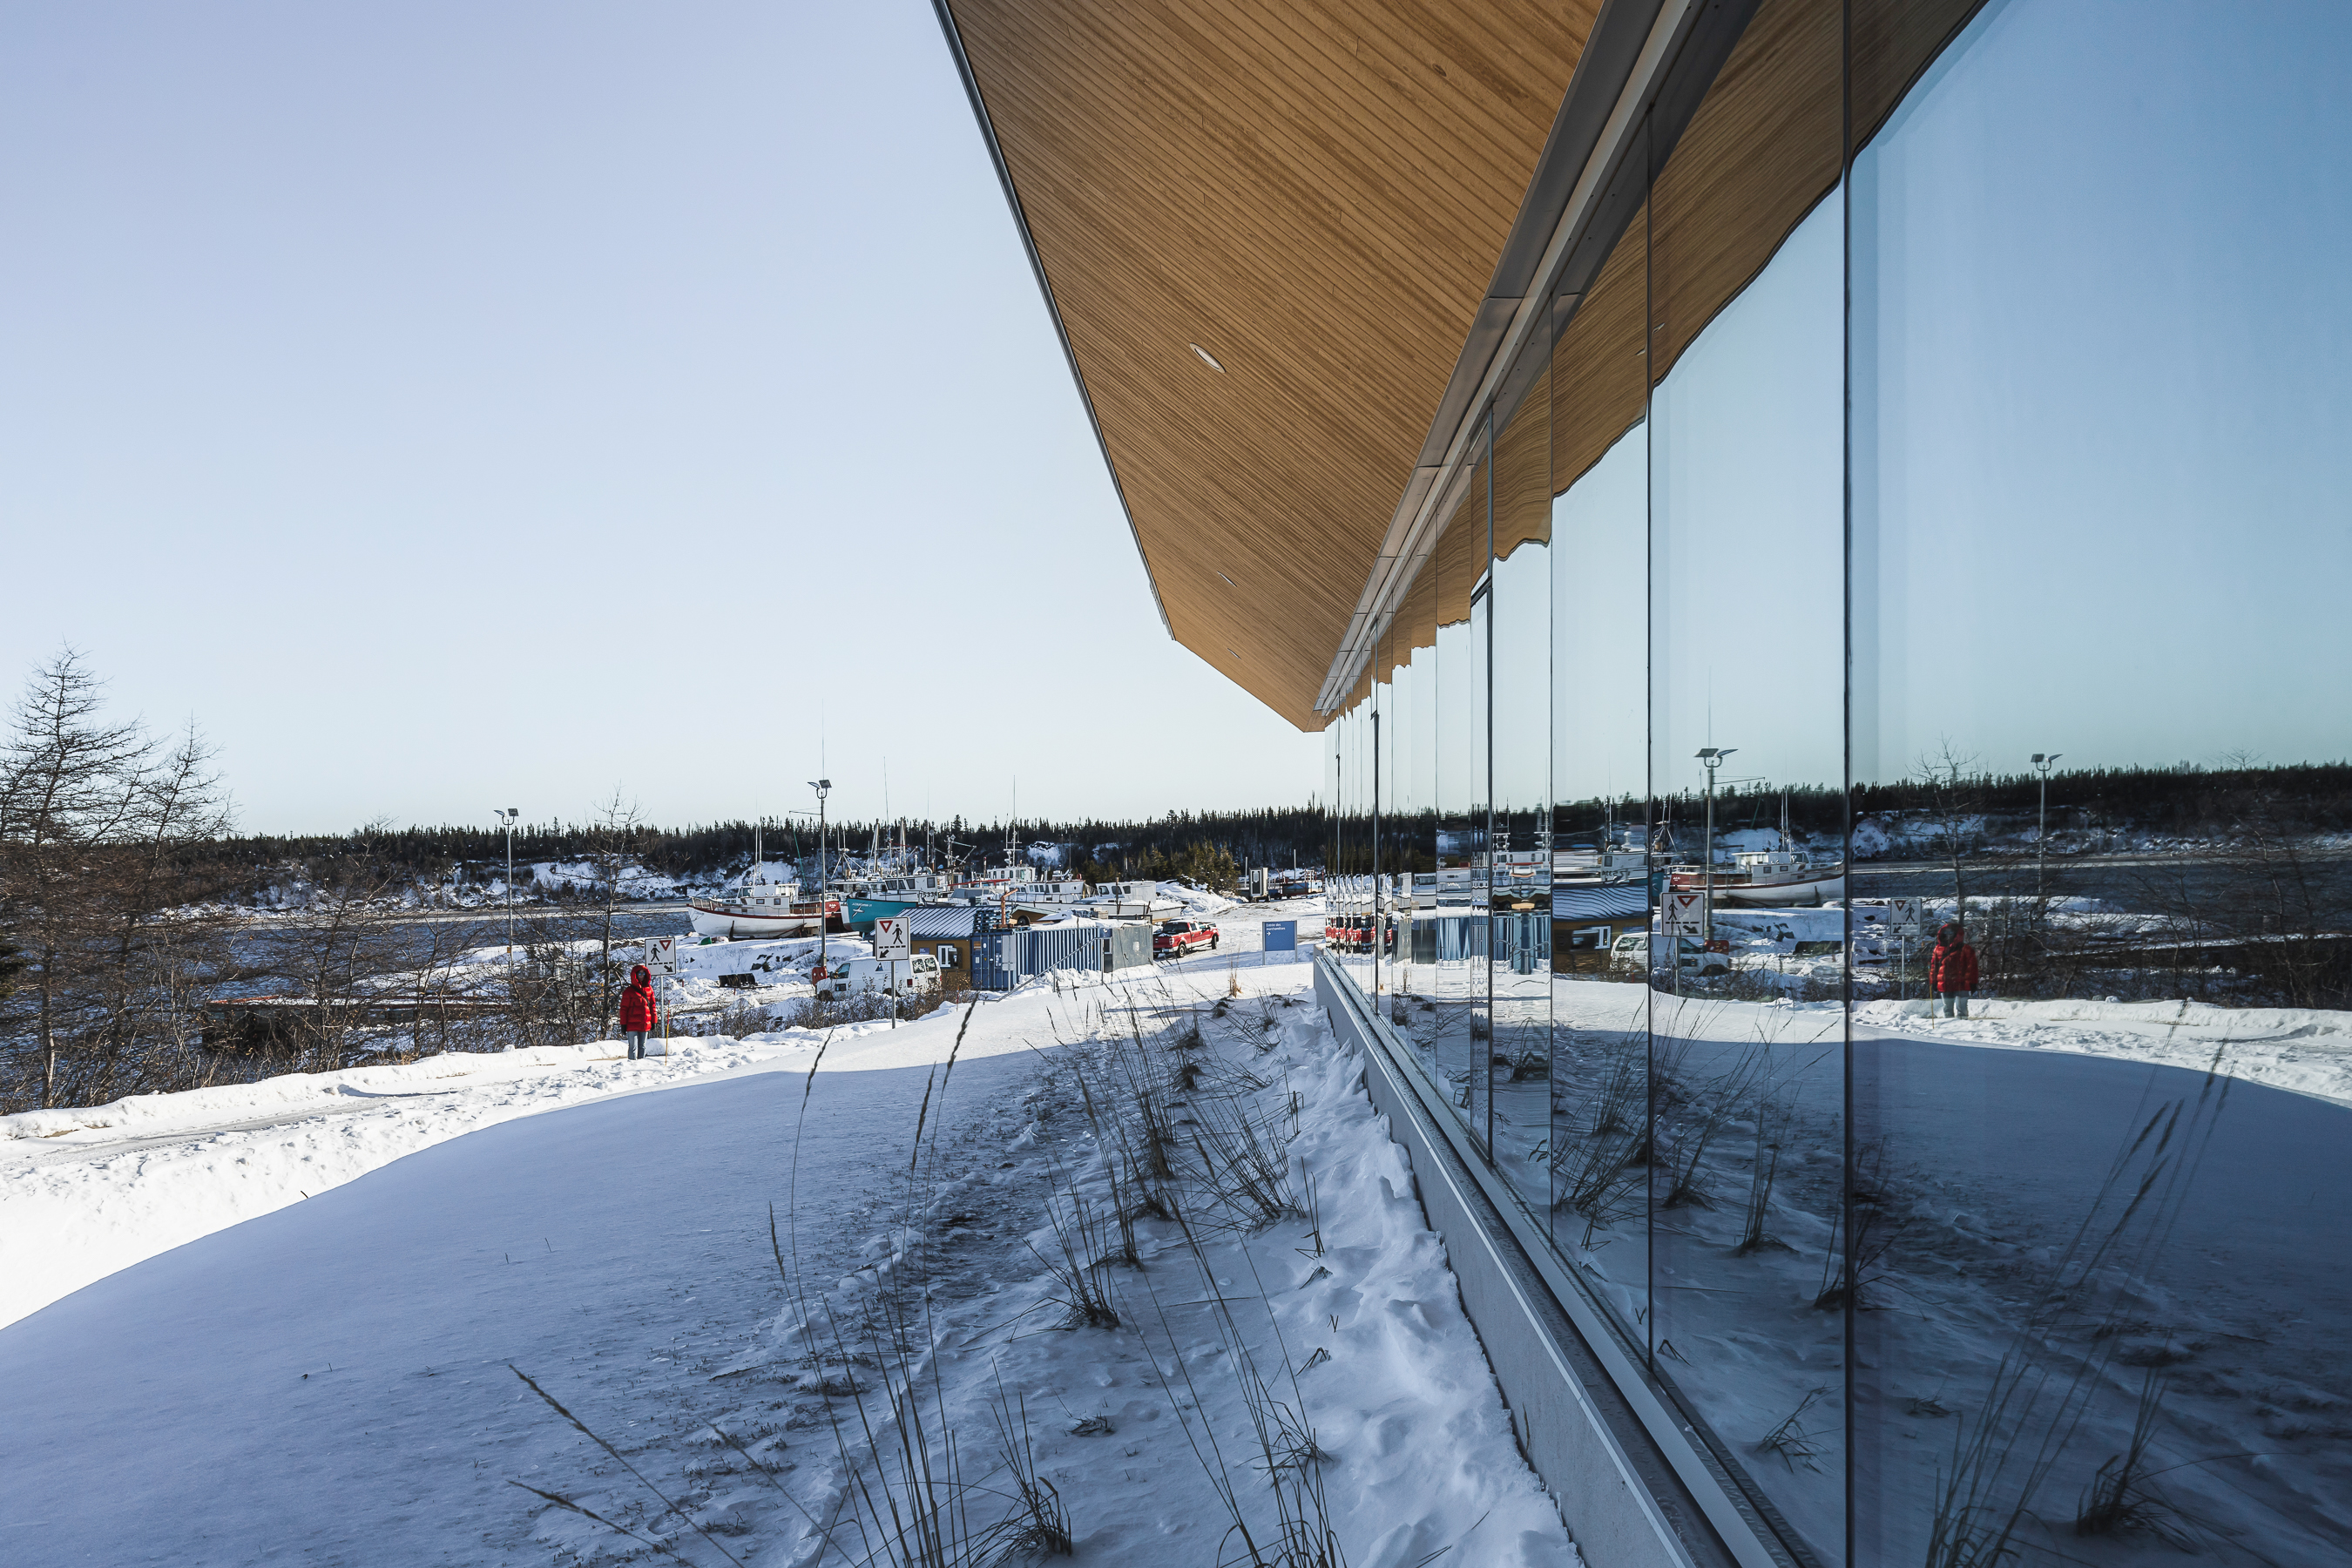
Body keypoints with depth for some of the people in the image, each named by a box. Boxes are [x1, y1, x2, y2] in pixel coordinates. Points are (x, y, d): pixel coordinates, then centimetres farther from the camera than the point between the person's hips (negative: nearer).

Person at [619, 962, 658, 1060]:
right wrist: (623, 1024, -6)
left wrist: (654, 1021, 11)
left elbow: (652, 1006, 14)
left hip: (645, 1025, 5)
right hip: (633, 1025, -5)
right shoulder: (629, 991, -4)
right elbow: (624, 1008, -3)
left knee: (642, 1047, 13)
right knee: (633, 1047, -7)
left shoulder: (649, 989, 10)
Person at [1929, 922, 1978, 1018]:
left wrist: (1972, 982, -8)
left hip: (1960, 985, -4)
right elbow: (1934, 967, 13)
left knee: (1961, 1009, -3)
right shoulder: (1938, 949, 10)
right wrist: (1933, 982, 9)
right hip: (1944, 985, 4)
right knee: (1947, 1010, 12)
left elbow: (1971, 966, -2)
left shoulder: (1965, 949, 1)